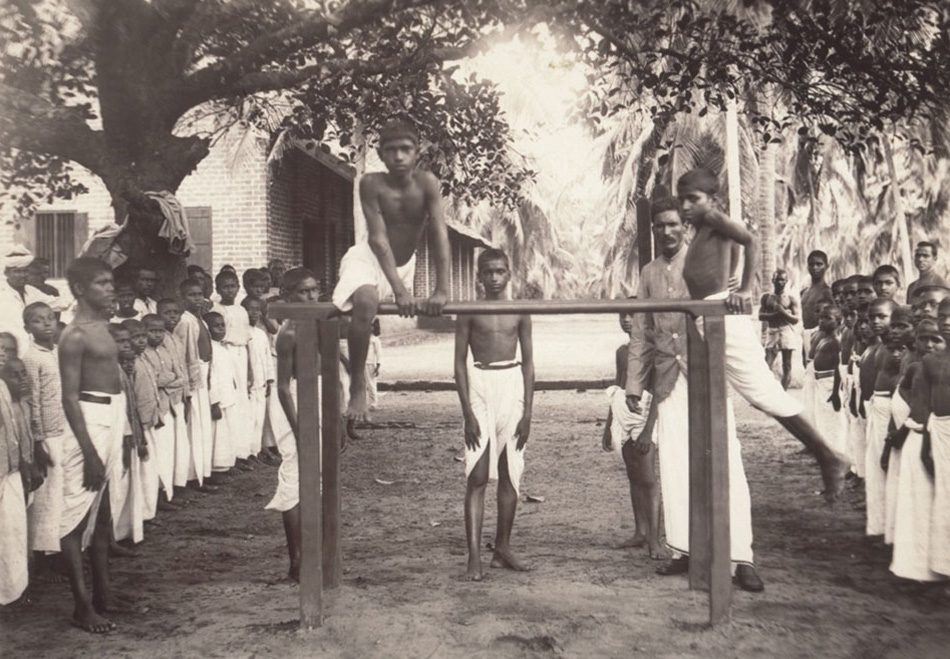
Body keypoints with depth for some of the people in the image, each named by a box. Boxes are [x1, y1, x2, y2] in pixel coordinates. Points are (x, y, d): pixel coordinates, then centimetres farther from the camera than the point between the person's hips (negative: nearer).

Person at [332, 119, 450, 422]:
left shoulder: (427, 183, -19)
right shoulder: (371, 184, -23)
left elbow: (440, 235, -24)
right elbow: (378, 238, -28)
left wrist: (442, 290, -32)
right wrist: (399, 291, -37)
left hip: (404, 262, 5)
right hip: (370, 259, -5)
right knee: (366, 302, -34)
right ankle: (357, 388, -21)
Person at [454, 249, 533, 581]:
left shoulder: (519, 313, 6)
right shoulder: (470, 312, 0)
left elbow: (528, 362, 7)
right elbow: (460, 363, -1)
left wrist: (527, 411, 0)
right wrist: (467, 412, -9)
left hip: (513, 385, 3)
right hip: (480, 385, -3)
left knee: (510, 475, 9)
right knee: (477, 476, -7)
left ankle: (503, 549, 22)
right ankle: (474, 557, -6)